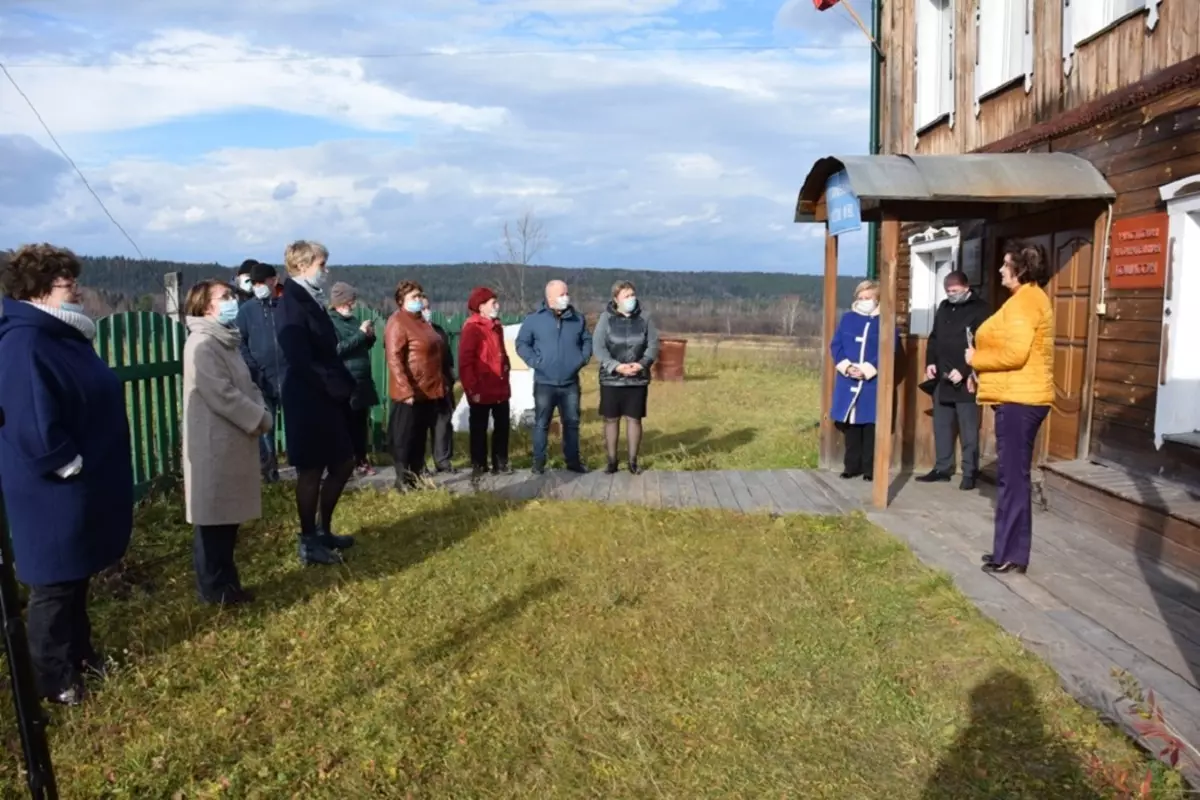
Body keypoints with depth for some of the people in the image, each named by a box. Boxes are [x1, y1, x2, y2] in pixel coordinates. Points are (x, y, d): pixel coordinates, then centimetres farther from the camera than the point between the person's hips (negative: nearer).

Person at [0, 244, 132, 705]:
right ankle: (53, 677, 21)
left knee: (77, 576, 21)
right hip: (55, 493, -10)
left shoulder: (62, 335, 10)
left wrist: (98, 475, 19)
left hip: (85, 486, 10)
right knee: (55, 584, 6)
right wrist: (73, 467, -17)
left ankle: (78, 652, 37)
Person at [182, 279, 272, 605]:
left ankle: (226, 583, 27)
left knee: (228, 517, 16)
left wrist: (264, 414, -2)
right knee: (214, 519, 2)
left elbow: (246, 385, 15)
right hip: (214, 446, -10)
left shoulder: (226, 341, 14)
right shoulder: (202, 345, -17)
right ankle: (214, 588, 14)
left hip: (233, 442, 10)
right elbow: (223, 395, -22)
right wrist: (260, 419, -14)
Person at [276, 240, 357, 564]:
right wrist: (336, 387, -17)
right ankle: (309, 543, 15)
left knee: (343, 464, 14)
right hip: (308, 400, -9)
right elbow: (300, 359, -22)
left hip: (328, 398, 9)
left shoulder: (312, 300, 14)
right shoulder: (293, 303, -14)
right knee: (311, 471, 1)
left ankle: (324, 530, 28)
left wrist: (344, 384, 3)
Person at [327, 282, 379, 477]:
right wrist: (360, 334, -17)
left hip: (362, 380, 7)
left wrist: (370, 336, 4)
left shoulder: (353, 320, 16)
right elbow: (337, 349, -17)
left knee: (362, 422, 11)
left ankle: (361, 460, 20)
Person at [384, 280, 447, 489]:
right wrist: (406, 390, -26)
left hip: (429, 390, 9)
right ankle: (402, 480, 9)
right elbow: (394, 360, -20)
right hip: (410, 393, -9)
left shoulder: (421, 321, 16)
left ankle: (417, 475, 24)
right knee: (404, 437, 1)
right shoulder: (397, 323, -12)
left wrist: (442, 383, 19)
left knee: (421, 436, 15)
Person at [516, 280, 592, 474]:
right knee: (541, 424, 5)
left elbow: (587, 341, 15)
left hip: (570, 383, 3)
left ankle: (573, 460, 22)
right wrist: (535, 361, -12)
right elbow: (522, 344, -1)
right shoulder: (534, 319, -4)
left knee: (572, 422, 10)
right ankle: (538, 462, 16)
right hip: (544, 383, -3)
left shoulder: (578, 319, 5)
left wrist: (583, 358, -1)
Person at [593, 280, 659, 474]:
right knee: (611, 420, 6)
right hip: (611, 378, -1)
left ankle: (633, 461, 18)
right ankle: (612, 461, 18)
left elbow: (653, 345, 2)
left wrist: (642, 364, -15)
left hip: (638, 378, 1)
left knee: (634, 419, 6)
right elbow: (599, 347, -7)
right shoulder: (606, 318, -3)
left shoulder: (644, 318, 2)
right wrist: (616, 366, -19)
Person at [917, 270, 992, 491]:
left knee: (968, 430, -2)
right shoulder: (944, 307, 15)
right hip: (942, 379, 7)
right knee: (941, 426, 11)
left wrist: (964, 372, -18)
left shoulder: (980, 310, -6)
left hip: (966, 381, -7)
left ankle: (970, 473, 5)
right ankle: (943, 468, 20)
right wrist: (930, 362, 8)